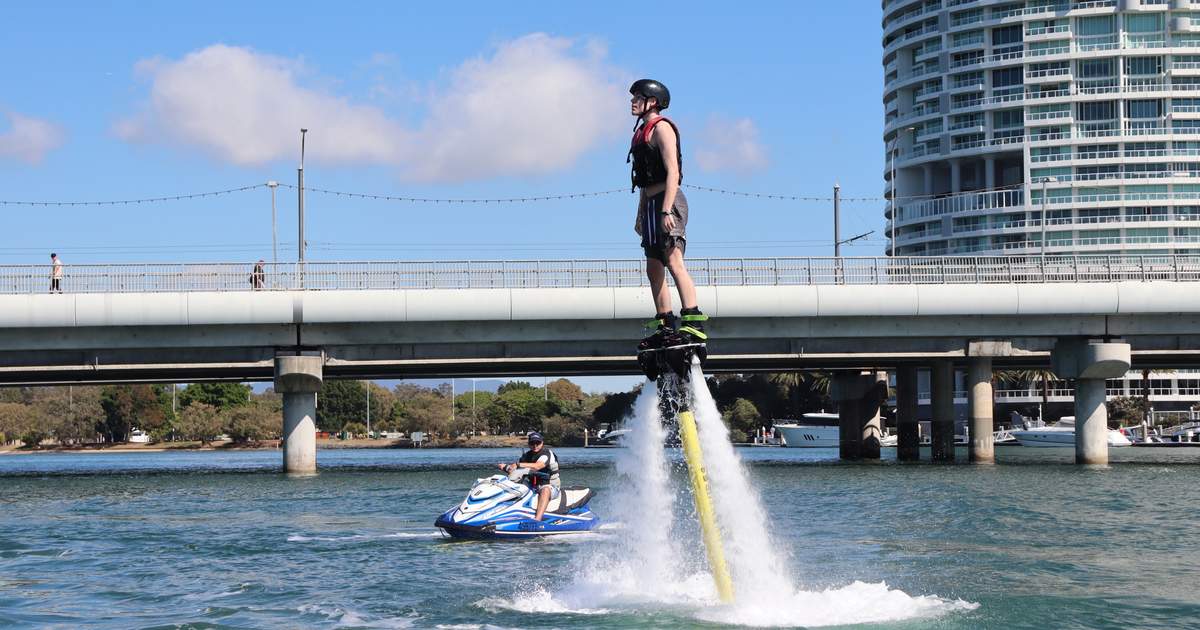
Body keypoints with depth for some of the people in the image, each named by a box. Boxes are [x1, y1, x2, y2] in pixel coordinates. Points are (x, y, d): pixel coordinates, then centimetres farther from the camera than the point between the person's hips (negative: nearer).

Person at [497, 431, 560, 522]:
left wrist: (518, 465, -35)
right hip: (533, 486, 7)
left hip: (551, 486, -7)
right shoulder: (527, 455, 11)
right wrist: (506, 467, -15)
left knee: (545, 490, -41)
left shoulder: (547, 453, -12)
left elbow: (536, 466, -30)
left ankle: (537, 519, -57)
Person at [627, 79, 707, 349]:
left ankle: (693, 321, -26)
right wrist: (640, 215, 24)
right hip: (652, 205, 10)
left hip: (668, 202, -10)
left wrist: (666, 210, -25)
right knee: (654, 269, 8)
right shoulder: (643, 131, 21)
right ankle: (664, 327, 11)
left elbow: (672, 172, -17)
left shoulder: (662, 128, -8)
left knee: (674, 262, -19)